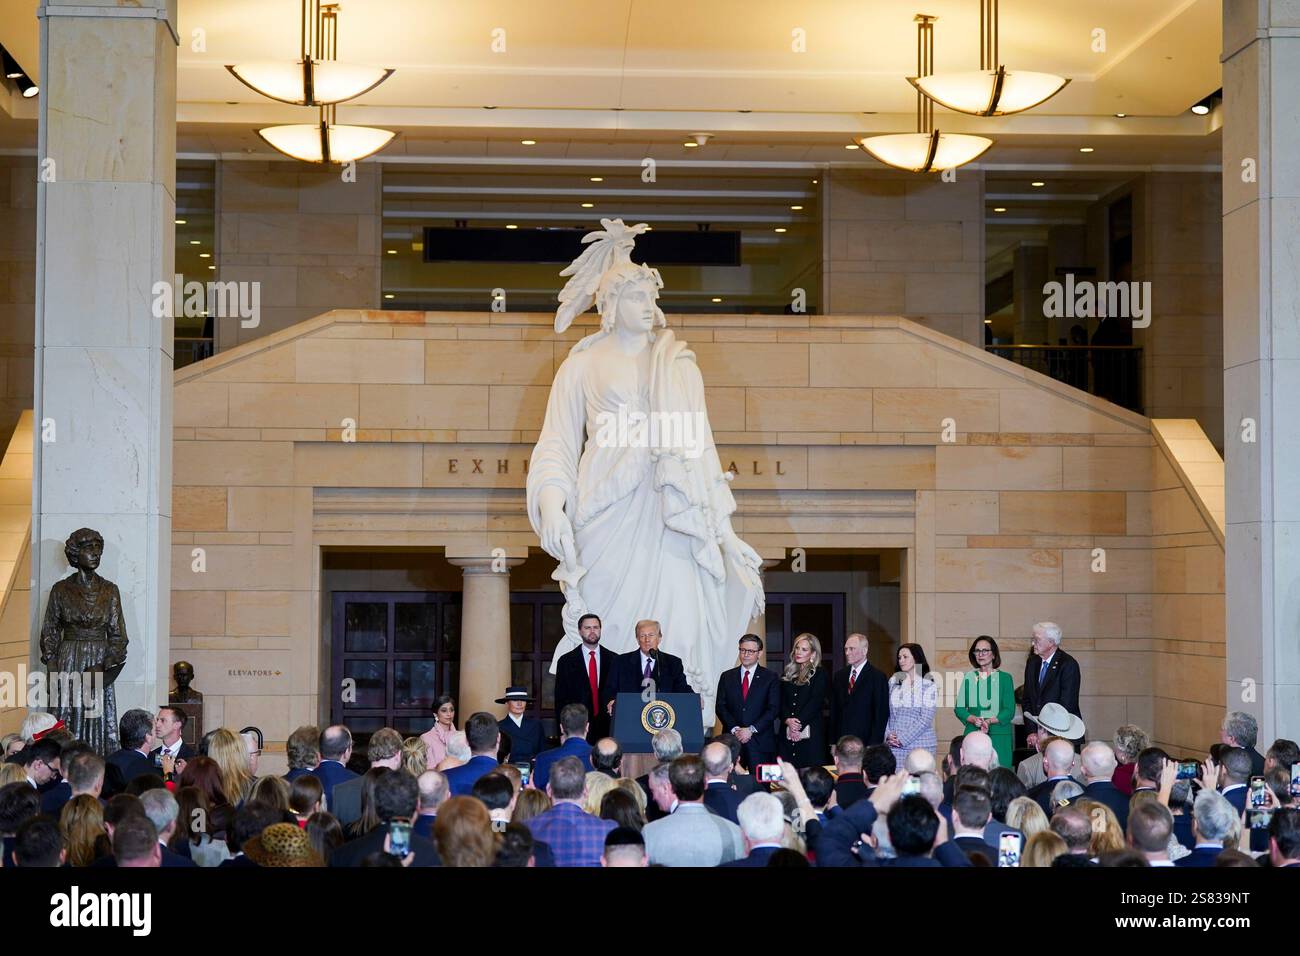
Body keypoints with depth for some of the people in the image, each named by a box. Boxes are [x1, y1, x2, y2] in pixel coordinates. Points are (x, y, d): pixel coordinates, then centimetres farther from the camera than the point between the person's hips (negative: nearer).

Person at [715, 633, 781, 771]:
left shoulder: (771, 677, 6)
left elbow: (774, 708, -2)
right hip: (732, 739, 2)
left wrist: (751, 730, -11)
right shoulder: (727, 677, 13)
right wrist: (734, 729, -8)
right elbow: (721, 707, 7)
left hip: (760, 742, -2)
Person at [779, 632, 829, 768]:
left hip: (811, 733, -4)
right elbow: (781, 702, 8)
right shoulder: (787, 674, 17)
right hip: (787, 734, 4)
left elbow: (816, 702, -7)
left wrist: (798, 724, -14)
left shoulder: (819, 674, 3)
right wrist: (788, 720, -11)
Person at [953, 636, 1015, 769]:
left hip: (999, 734, -2)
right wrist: (974, 719, -11)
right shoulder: (969, 677, 12)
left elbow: (1010, 711, 0)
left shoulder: (1005, 678, 5)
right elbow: (959, 708, 8)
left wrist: (989, 721, -15)